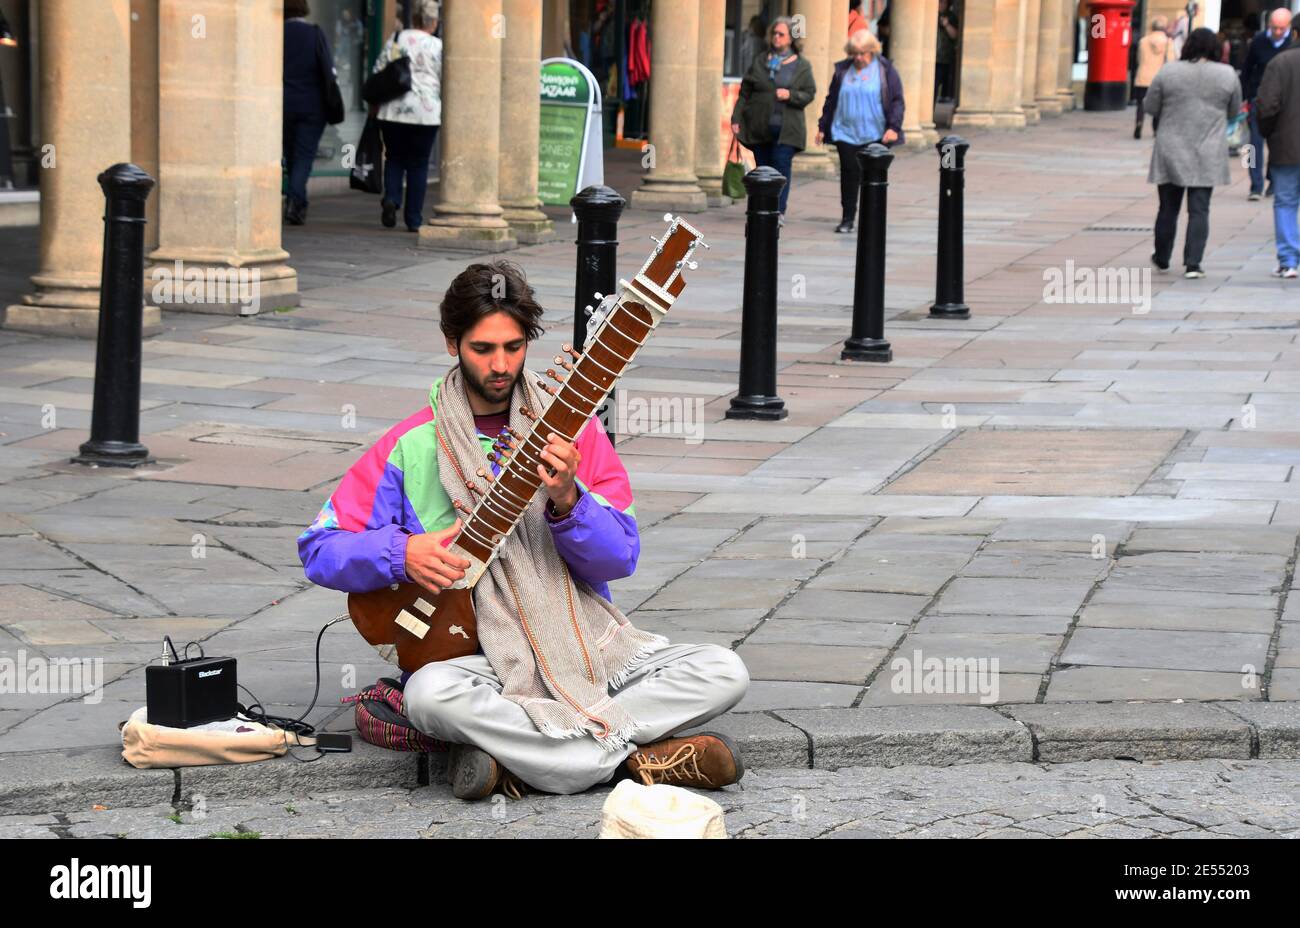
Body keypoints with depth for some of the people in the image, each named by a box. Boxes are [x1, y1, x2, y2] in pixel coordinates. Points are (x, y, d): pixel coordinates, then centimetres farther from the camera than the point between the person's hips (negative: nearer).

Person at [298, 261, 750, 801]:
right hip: (483, 656, -2)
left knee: (723, 673, -19)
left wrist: (566, 501, -21)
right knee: (431, 695, -37)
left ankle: (517, 760, -21)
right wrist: (402, 552, -14)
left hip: (583, 645, 2)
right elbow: (319, 547, 4)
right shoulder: (412, 445, 3)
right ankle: (643, 757, -28)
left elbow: (622, 557, -1)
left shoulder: (571, 428, 5)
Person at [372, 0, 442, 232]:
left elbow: (378, 72, 5)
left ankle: (390, 198, -8)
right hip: (426, 113, -2)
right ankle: (414, 220, 6)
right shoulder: (438, 47, -4)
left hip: (392, 111, 2)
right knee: (418, 164, 7)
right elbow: (446, 82, -2)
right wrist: (445, 109, 13)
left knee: (394, 158, 17)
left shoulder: (396, 39, 3)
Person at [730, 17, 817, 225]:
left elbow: (809, 94, 4)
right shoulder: (760, 62, 11)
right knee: (763, 168, 5)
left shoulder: (802, 65, 6)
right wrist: (736, 118, 3)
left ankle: (779, 212, -11)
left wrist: (790, 95, -14)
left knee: (781, 166, -11)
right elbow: (744, 93, 11)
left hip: (786, 128, -3)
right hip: (760, 127, 3)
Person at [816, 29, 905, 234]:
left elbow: (897, 100, -1)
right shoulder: (843, 70, 9)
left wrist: (893, 126, -13)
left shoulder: (885, 70, 1)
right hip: (846, 133, 2)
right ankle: (847, 218, 7)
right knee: (849, 174, -1)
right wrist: (823, 127, 13)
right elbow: (831, 100, 16)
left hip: (875, 135, -2)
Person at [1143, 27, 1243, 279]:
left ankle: (1162, 258, 26)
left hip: (1171, 152, 0)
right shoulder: (1227, 75, -3)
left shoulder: (1168, 72, -5)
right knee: (1199, 209, 1)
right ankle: (1193, 263, -7)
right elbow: (1233, 111, 8)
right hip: (1208, 155, 0)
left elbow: (1150, 107, 1)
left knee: (1168, 207, 12)